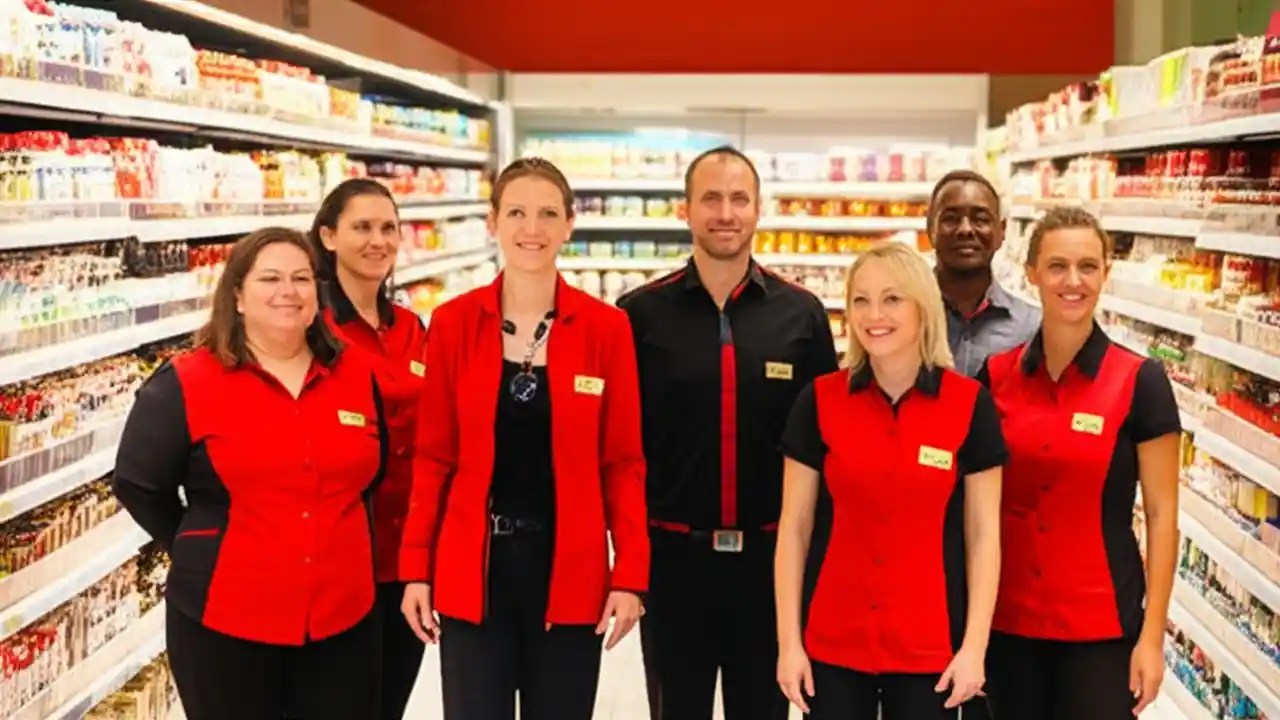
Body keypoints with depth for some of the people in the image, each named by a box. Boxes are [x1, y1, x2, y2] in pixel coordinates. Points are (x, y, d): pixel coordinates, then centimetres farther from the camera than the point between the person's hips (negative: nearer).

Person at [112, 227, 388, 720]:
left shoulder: (358, 376, 3)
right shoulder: (186, 384, -8)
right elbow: (138, 485, 0)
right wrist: (202, 553, 2)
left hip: (344, 617, 3)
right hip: (227, 621, -3)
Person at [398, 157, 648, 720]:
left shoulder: (606, 328, -2)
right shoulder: (453, 323, -1)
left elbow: (622, 462, -1)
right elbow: (434, 457, 2)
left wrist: (630, 573, -6)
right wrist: (415, 567, -1)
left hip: (570, 572, 0)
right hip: (471, 571, 0)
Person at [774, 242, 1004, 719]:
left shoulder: (970, 404, -5)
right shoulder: (819, 401, -3)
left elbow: (983, 532, -1)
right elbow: (794, 528, 1)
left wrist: (975, 646, -5)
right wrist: (789, 641, -2)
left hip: (931, 648, -1)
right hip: (833, 646, 1)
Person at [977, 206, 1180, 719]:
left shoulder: (1139, 381, -8)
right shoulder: (996, 374, 0)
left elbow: (1161, 514, -6)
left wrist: (1152, 635, -9)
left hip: (1102, 623, -3)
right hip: (1009, 617, 3)